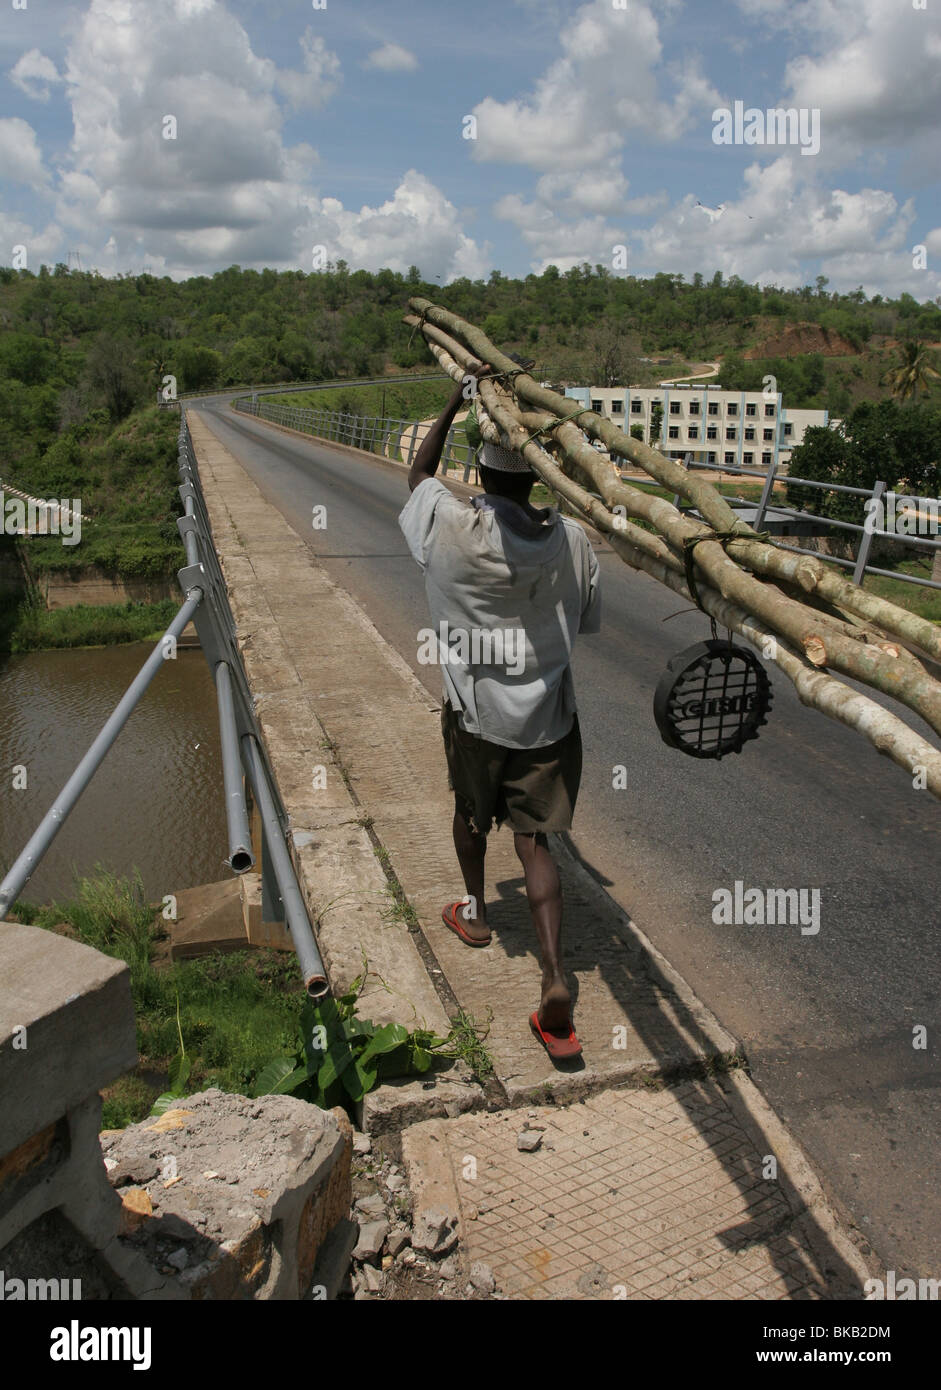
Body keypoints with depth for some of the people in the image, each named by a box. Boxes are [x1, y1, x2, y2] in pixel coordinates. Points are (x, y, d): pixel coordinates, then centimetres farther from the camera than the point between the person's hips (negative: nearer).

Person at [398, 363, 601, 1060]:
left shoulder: (449, 529, -17)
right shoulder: (572, 540, -10)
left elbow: (418, 472, 5)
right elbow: (589, 622, 5)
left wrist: (459, 398, 7)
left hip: (475, 711, -1)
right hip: (549, 715, 1)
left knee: (472, 814, 25)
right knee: (533, 840, 8)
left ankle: (475, 913, 49)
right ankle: (556, 980, -2)